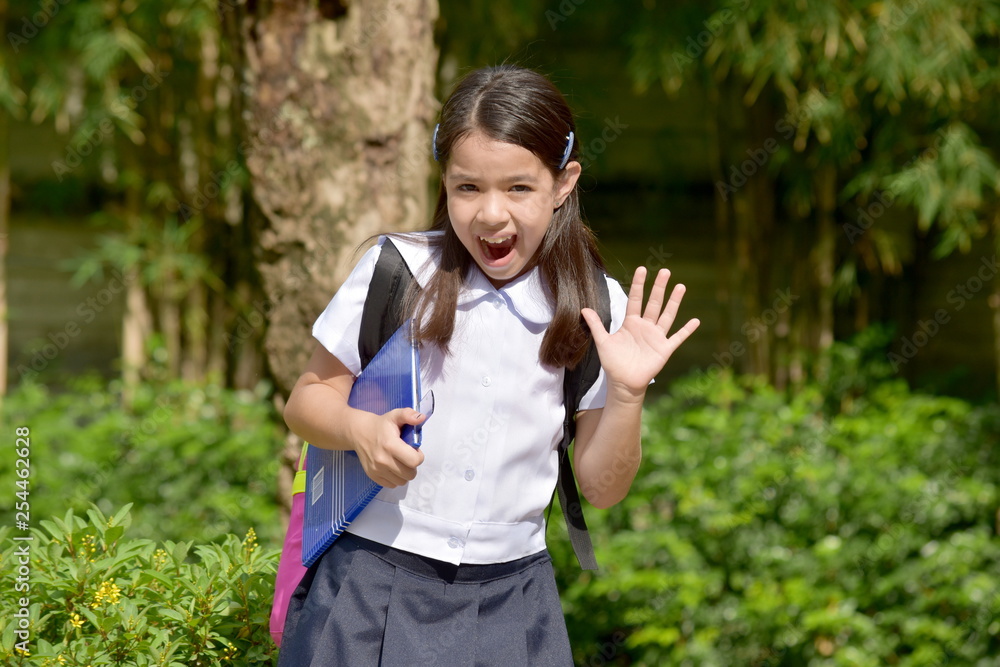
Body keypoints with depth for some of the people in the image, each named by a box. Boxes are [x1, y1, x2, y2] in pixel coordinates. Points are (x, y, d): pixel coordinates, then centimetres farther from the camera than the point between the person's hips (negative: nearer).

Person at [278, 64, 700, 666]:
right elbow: (307, 400, 2)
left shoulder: (596, 309, -2)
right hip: (375, 582, -1)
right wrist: (360, 430, -18)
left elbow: (601, 489, 1)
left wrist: (626, 393, -15)